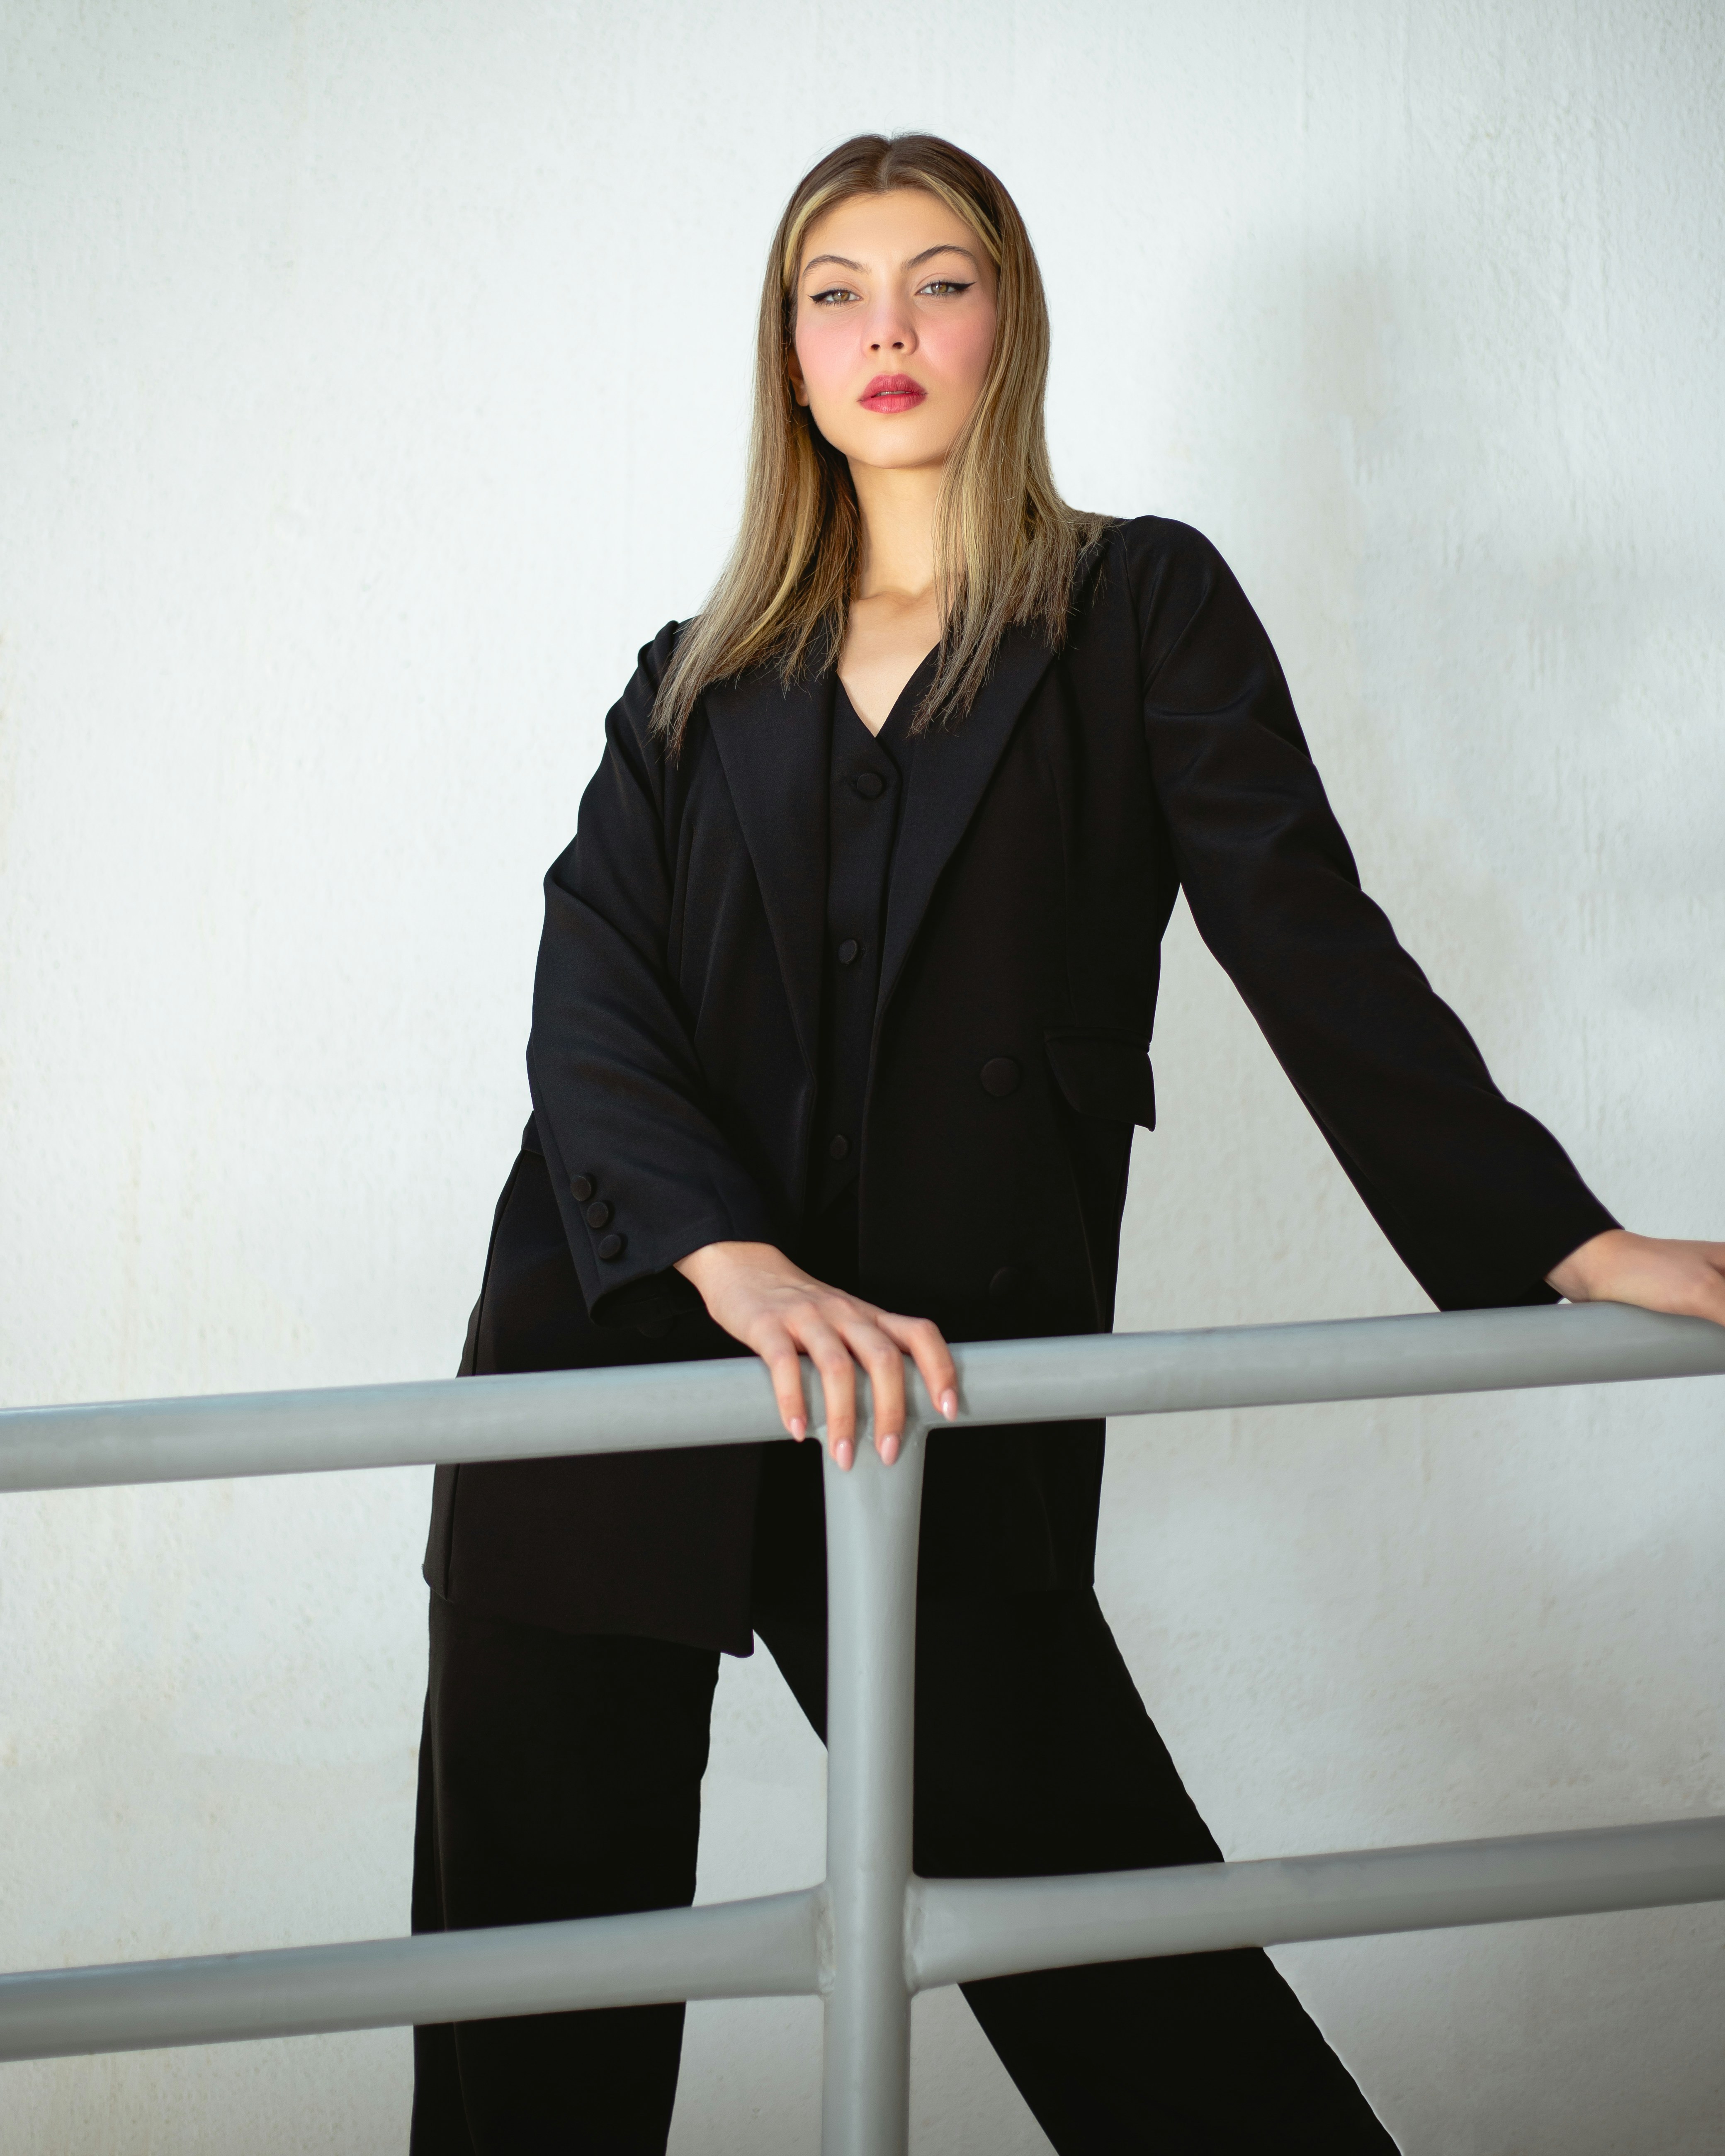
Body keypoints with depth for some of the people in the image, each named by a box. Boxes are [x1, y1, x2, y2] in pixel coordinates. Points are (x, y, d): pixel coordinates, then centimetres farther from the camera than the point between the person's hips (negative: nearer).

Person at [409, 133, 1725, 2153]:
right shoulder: (700, 681, 14)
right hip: (607, 1383, 3)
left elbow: (1309, 941, 0)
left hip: (946, 1414, -2)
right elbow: (586, 1002, -1)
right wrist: (746, 1269, -21)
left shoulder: (1140, 607, 8)